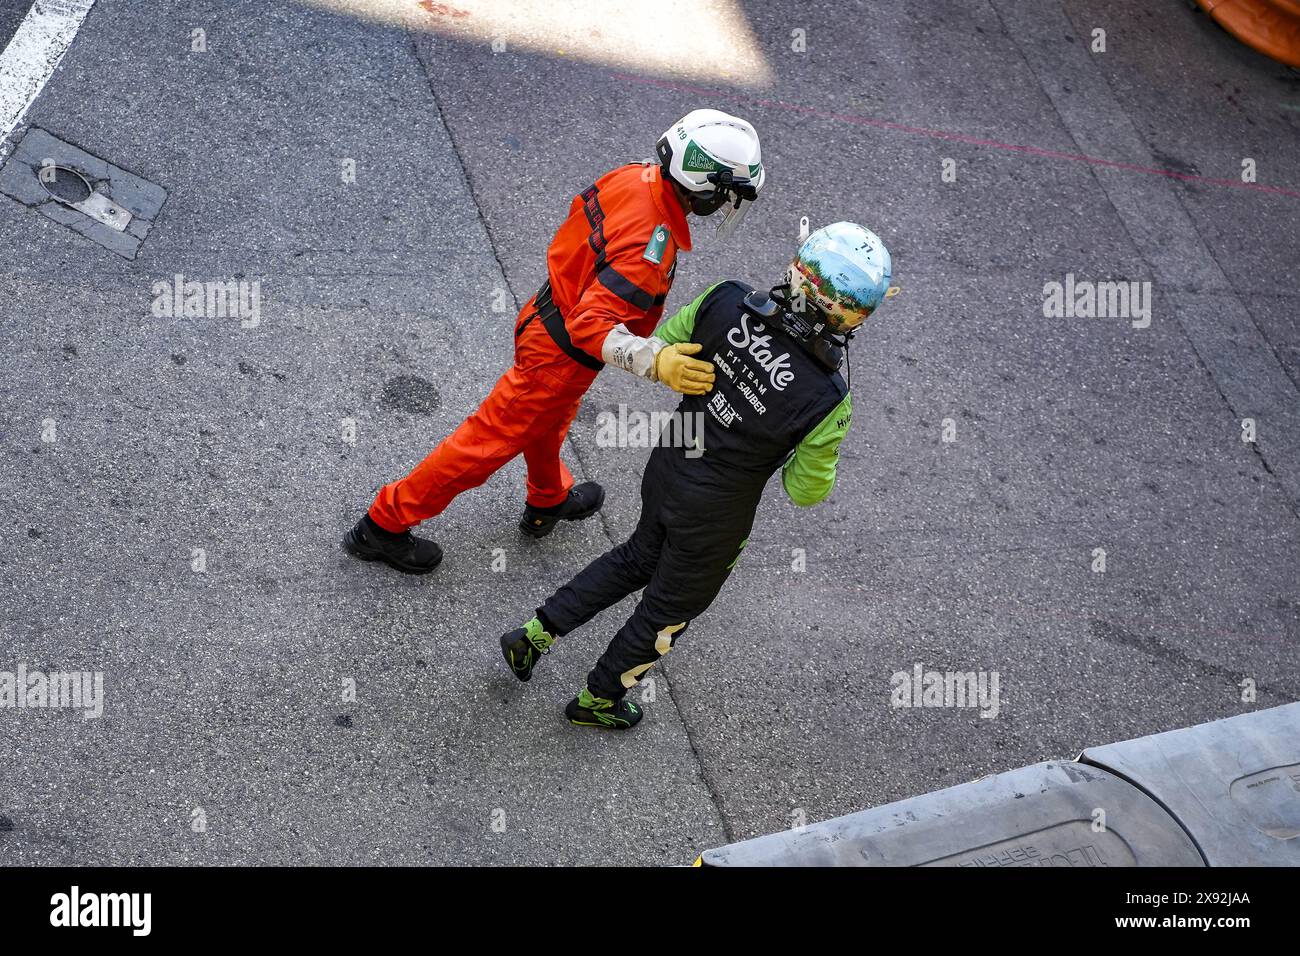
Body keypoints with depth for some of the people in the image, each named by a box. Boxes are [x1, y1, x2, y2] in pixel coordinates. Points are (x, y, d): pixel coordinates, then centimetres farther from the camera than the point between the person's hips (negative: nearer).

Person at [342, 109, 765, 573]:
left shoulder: (634, 175, -11)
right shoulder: (652, 245, -36)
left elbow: (580, 211, 9)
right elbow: (592, 325, -40)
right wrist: (655, 361, -52)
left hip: (545, 313, 9)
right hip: (561, 355, -9)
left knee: (548, 423, 32)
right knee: (492, 439, 8)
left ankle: (548, 502, 60)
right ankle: (383, 525, 21)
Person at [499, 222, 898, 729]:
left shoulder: (727, 300, -23)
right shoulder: (827, 401, -32)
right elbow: (805, 489, -16)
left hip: (667, 466, 5)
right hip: (712, 520, -4)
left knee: (640, 558, 35)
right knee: (669, 609, 24)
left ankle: (535, 633, 41)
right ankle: (598, 699, 47)